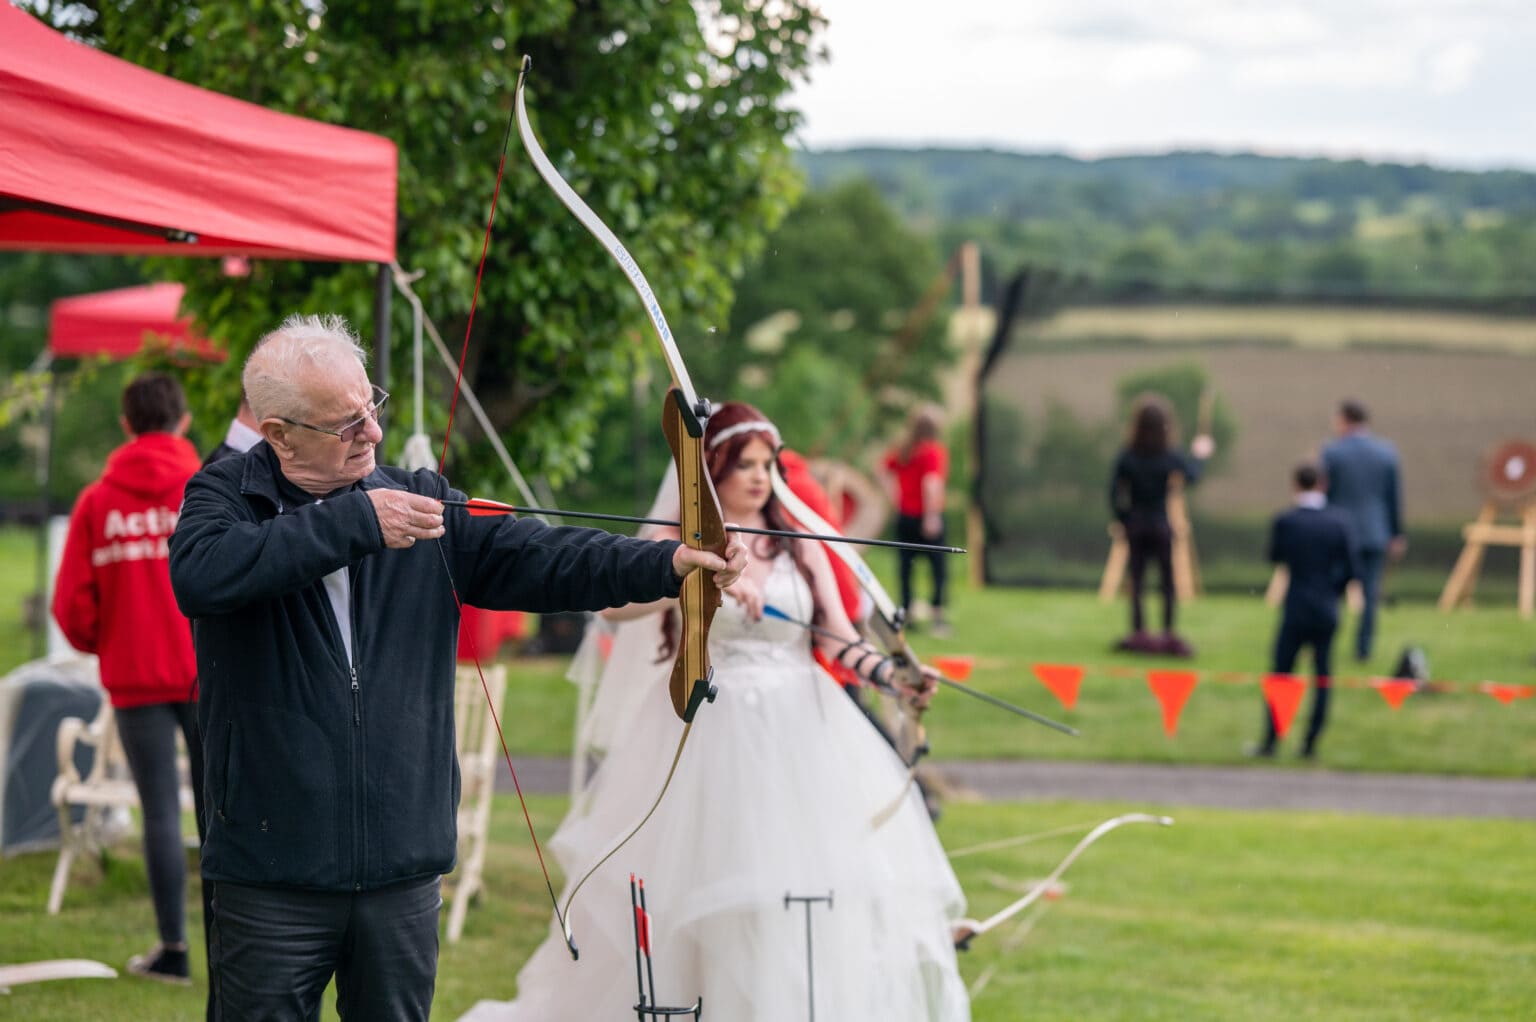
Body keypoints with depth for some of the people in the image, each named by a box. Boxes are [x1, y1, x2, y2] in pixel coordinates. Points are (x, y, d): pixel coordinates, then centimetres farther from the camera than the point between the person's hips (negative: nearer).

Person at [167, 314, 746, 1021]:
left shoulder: (420, 502, 8)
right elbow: (202, 576, -25)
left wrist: (668, 564, -17)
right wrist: (352, 523, -25)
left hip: (403, 868, 4)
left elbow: (536, 559, -2)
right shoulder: (224, 496, -2)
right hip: (272, 874, -3)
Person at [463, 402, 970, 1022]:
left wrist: (889, 674, -19)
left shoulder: (799, 547, 9)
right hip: (708, 738, -2)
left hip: (800, 733, 2)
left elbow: (838, 639, 1)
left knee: (824, 888, -2)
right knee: (703, 892, 0)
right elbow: (617, 603, -18)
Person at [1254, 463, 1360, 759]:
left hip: (1296, 610, -2)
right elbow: (1352, 568, -2)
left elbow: (1275, 557, 5)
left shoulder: (1285, 521, -10)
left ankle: (1270, 741, 4)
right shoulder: (1339, 523, -4)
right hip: (1327, 612, 2)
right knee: (1322, 677, 9)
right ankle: (1311, 743, 8)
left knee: (1280, 675, 6)